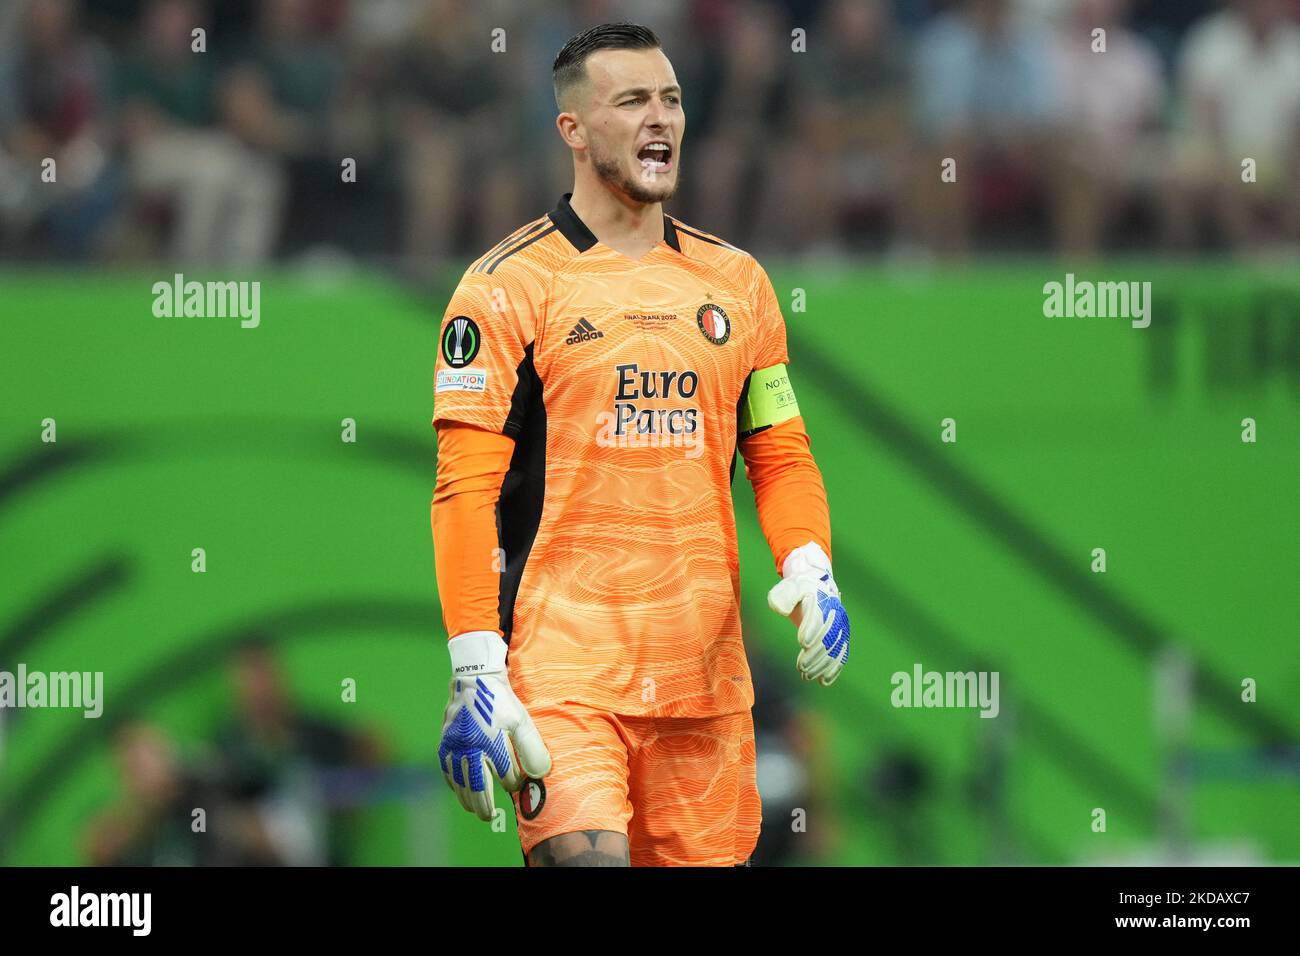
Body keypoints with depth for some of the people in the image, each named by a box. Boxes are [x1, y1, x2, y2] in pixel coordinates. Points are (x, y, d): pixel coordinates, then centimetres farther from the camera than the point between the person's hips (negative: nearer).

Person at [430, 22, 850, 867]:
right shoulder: (511, 283, -1)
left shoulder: (737, 282, 14)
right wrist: (475, 673, -14)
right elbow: (466, 486, -6)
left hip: (706, 670, 5)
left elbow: (780, 454, 20)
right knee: (584, 858, -23)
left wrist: (809, 568, -2)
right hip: (561, 669, -5)